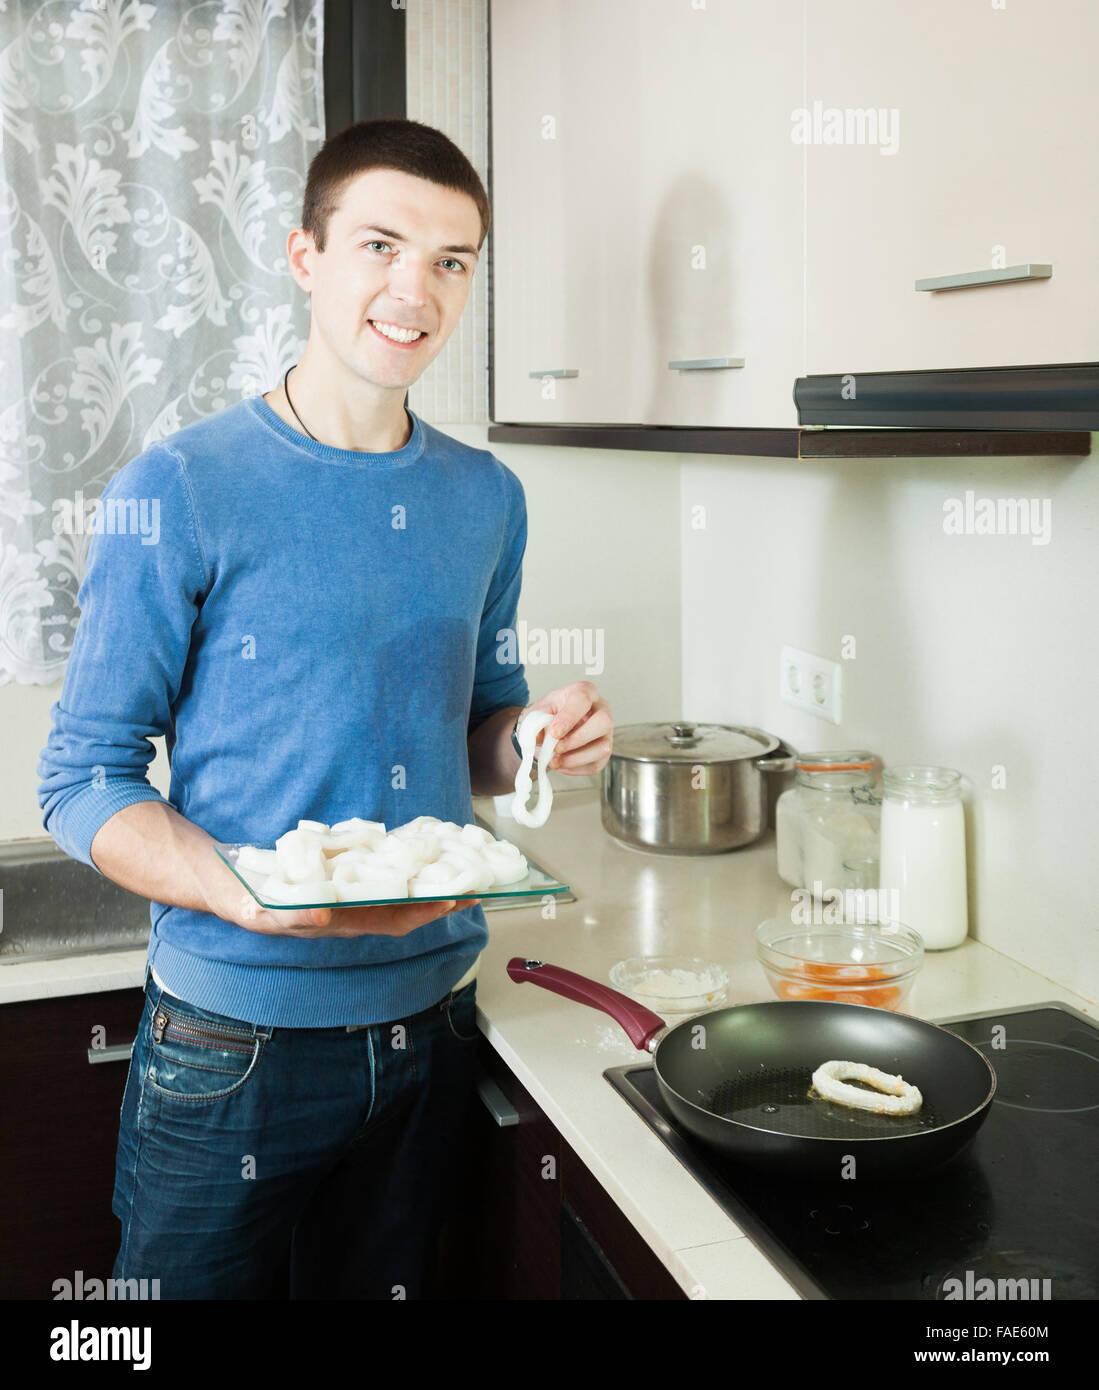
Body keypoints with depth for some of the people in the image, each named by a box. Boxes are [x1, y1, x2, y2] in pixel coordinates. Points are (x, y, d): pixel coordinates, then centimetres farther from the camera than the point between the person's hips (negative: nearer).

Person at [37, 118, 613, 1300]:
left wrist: (536, 740, -7)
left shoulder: (486, 499, 5)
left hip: (431, 1015, 5)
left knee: (387, 1283, 22)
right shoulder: (178, 491, -11)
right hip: (237, 1035, -4)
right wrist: (248, 895, -27)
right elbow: (84, 780, -10)